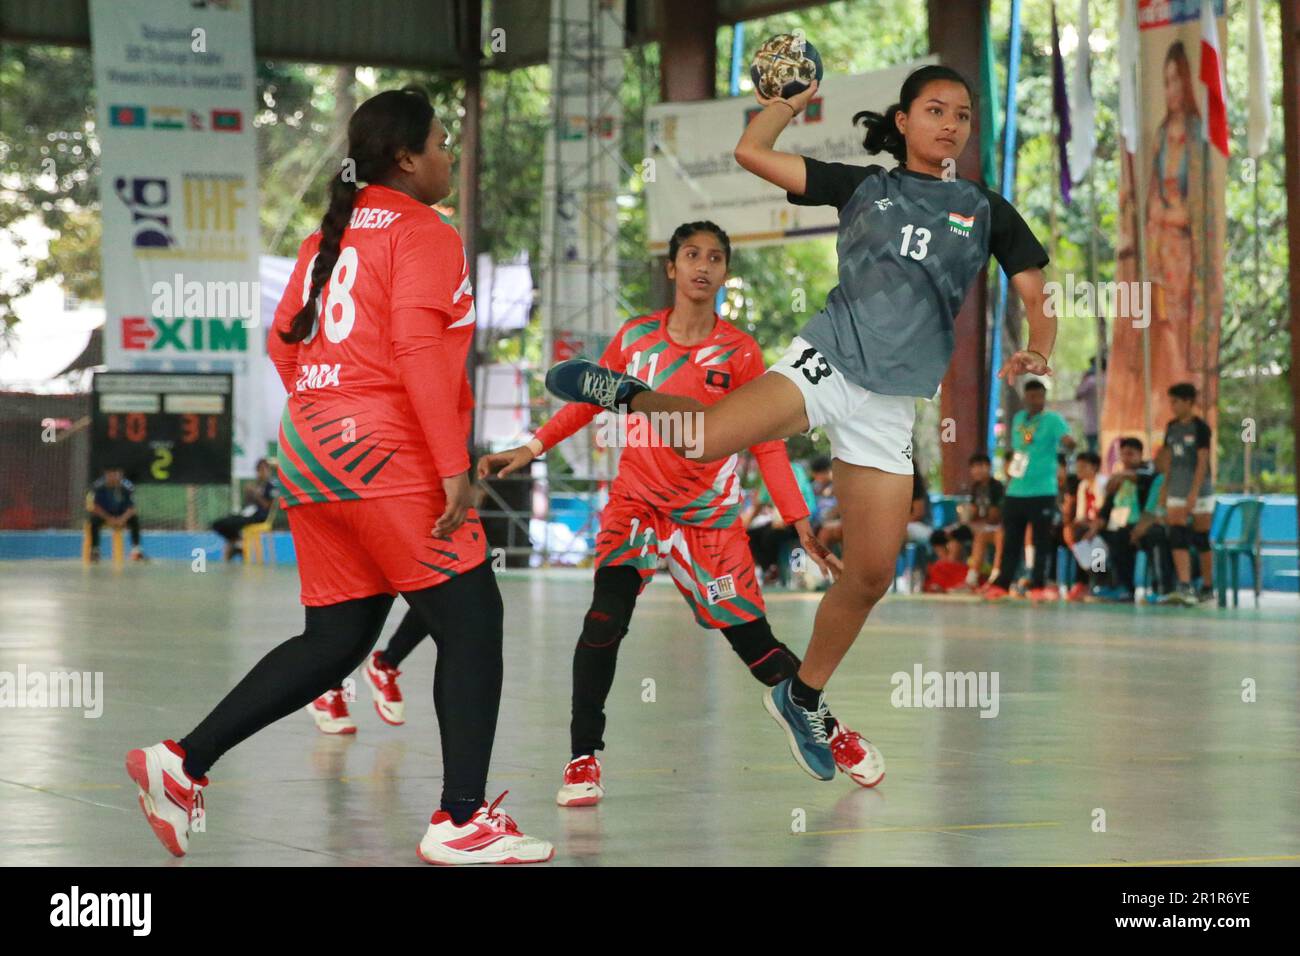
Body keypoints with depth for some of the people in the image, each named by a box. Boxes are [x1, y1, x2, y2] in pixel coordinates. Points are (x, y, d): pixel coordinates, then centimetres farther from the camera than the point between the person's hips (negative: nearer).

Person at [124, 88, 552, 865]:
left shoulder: (331, 235, 17)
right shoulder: (423, 235, -8)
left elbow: (285, 341, 19)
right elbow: (420, 351, -19)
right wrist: (454, 467, -21)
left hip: (316, 455, 9)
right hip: (388, 461, -9)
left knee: (334, 641, 14)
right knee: (472, 622, -1)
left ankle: (184, 764, 8)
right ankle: (462, 823, -2)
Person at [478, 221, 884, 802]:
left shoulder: (739, 352, -4)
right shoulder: (635, 338, -1)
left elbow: (766, 444, -1)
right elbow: (588, 402, 12)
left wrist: (800, 520, -7)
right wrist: (531, 449, 2)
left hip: (709, 515, 0)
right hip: (635, 502, 1)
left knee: (752, 639, 1)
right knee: (605, 619, -22)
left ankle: (831, 733, 26)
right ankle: (583, 758, -11)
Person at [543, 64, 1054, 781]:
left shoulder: (986, 211, 12)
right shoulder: (863, 185, 8)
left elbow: (1036, 297, 10)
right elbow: (751, 151, 5)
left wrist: (1037, 352, -8)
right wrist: (793, 98, 14)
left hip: (889, 404, 3)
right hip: (826, 362, -3)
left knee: (871, 575, 4)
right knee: (705, 438, -31)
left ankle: (803, 698, 25)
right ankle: (625, 394, 0)